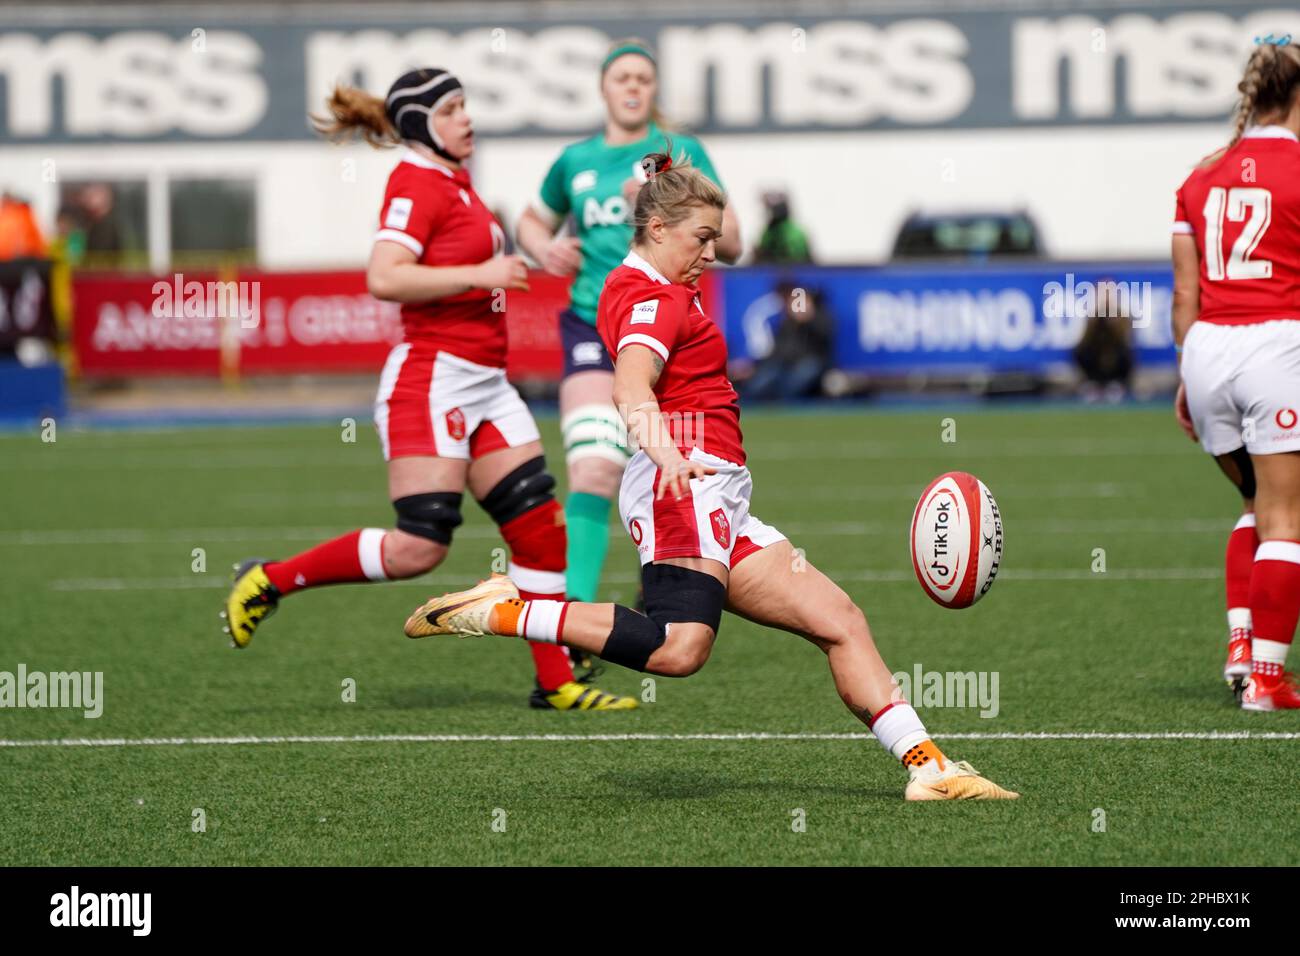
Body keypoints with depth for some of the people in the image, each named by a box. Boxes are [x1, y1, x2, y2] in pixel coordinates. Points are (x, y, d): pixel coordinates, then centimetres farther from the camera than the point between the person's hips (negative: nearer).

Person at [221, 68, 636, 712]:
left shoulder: (454, 182, 16)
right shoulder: (416, 183, -12)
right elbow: (384, 278, -25)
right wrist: (479, 275, -23)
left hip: (484, 385, 9)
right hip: (432, 379, -9)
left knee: (541, 527, 3)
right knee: (420, 547, -14)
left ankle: (555, 683, 9)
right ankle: (269, 581, 1)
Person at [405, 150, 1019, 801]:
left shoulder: (632, 289, 25)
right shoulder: (655, 297, -7)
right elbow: (631, 388, -27)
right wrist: (667, 454, -44)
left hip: (720, 508, 11)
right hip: (691, 483, -11)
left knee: (838, 620, 5)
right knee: (679, 646, -32)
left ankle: (928, 767, 1)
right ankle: (504, 612, -21)